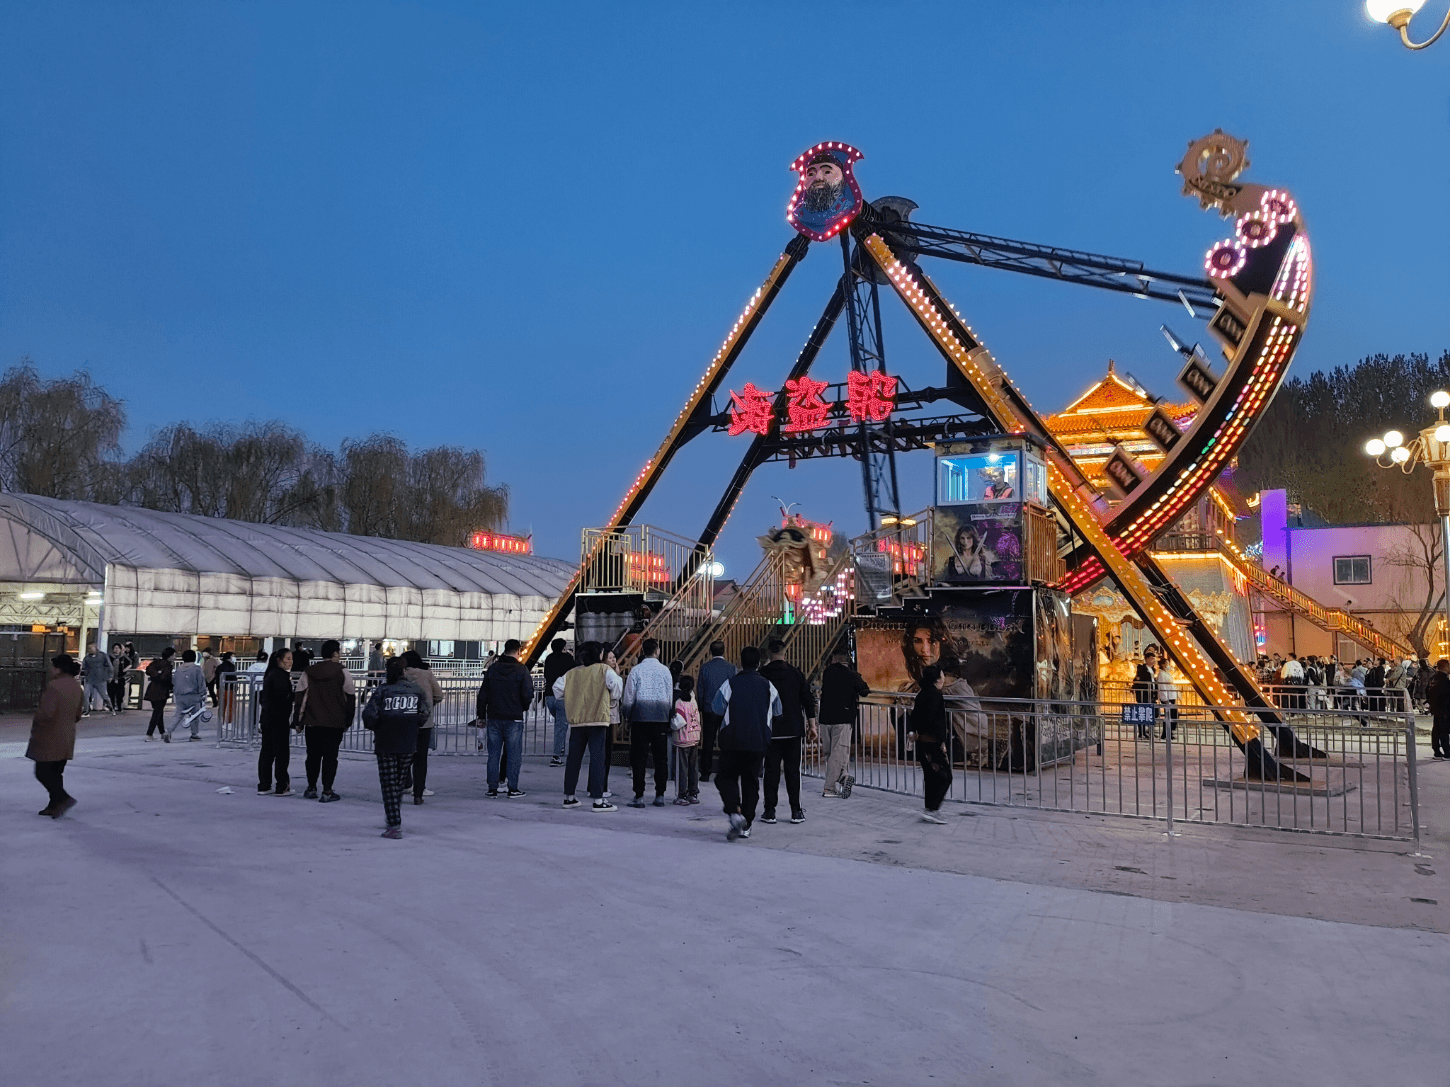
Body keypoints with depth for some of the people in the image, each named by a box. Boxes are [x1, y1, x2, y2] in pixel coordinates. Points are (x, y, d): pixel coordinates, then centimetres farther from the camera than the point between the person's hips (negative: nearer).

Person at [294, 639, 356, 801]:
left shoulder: (308, 672, 4)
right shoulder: (343, 673, -5)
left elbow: (299, 697, 5)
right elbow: (351, 698, -1)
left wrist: (299, 720, 11)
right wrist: (348, 721, 10)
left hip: (312, 722, 3)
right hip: (335, 723, -3)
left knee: (313, 755, 16)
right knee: (330, 756, 2)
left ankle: (311, 788, 23)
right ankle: (327, 792, 1)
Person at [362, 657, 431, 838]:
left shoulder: (382, 691, -9)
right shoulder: (417, 690, -2)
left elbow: (369, 714, -14)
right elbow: (424, 715, -1)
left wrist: (373, 726, 7)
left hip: (386, 744, -3)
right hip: (409, 744, 3)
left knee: (389, 784, 1)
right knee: (399, 782, 18)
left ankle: (394, 825, -4)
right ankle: (394, 819, 29)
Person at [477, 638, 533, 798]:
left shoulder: (492, 668, 5)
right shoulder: (521, 670, -6)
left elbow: (483, 694, 8)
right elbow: (527, 694, -10)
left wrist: (482, 715, 15)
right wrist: (524, 707, 11)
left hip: (494, 718, 3)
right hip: (514, 719, -3)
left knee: (493, 753, 8)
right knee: (514, 753, 3)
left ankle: (492, 788, 9)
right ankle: (513, 788, 3)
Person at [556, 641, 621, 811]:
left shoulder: (572, 673, 9)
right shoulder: (604, 670, -3)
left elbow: (557, 688, 9)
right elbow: (615, 684, -15)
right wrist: (613, 698, 5)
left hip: (576, 720, 4)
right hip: (597, 719, -4)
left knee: (573, 758, 13)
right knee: (597, 759, -4)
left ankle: (569, 797, 20)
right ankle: (598, 800, -8)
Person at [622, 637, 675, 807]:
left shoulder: (636, 670, -1)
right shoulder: (665, 671, 4)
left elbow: (628, 698, 1)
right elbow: (670, 698, 8)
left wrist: (628, 717, 15)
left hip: (640, 716, -1)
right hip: (661, 717, 1)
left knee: (639, 757, 2)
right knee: (661, 757, 7)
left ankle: (639, 796, 0)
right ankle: (660, 795, 9)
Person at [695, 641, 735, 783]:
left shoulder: (704, 667, -2)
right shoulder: (731, 667, -4)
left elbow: (699, 690, 1)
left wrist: (701, 708, 11)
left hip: (709, 709, 1)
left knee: (708, 742, 6)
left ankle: (705, 773, 7)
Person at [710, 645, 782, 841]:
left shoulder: (730, 684, -4)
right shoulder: (768, 686, 3)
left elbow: (717, 710, -1)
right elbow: (777, 713, 13)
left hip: (732, 740, -2)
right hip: (758, 742, 2)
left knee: (726, 777, 8)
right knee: (751, 781, 13)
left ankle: (734, 812, -16)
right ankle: (746, 825, 13)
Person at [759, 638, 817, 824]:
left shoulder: (762, 675, -4)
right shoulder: (796, 673, 0)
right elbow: (808, 699, 1)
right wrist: (812, 725, 7)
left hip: (770, 730, -1)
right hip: (793, 729, 1)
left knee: (771, 770, 5)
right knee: (793, 770, 6)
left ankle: (770, 811, 7)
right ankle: (796, 811, 6)